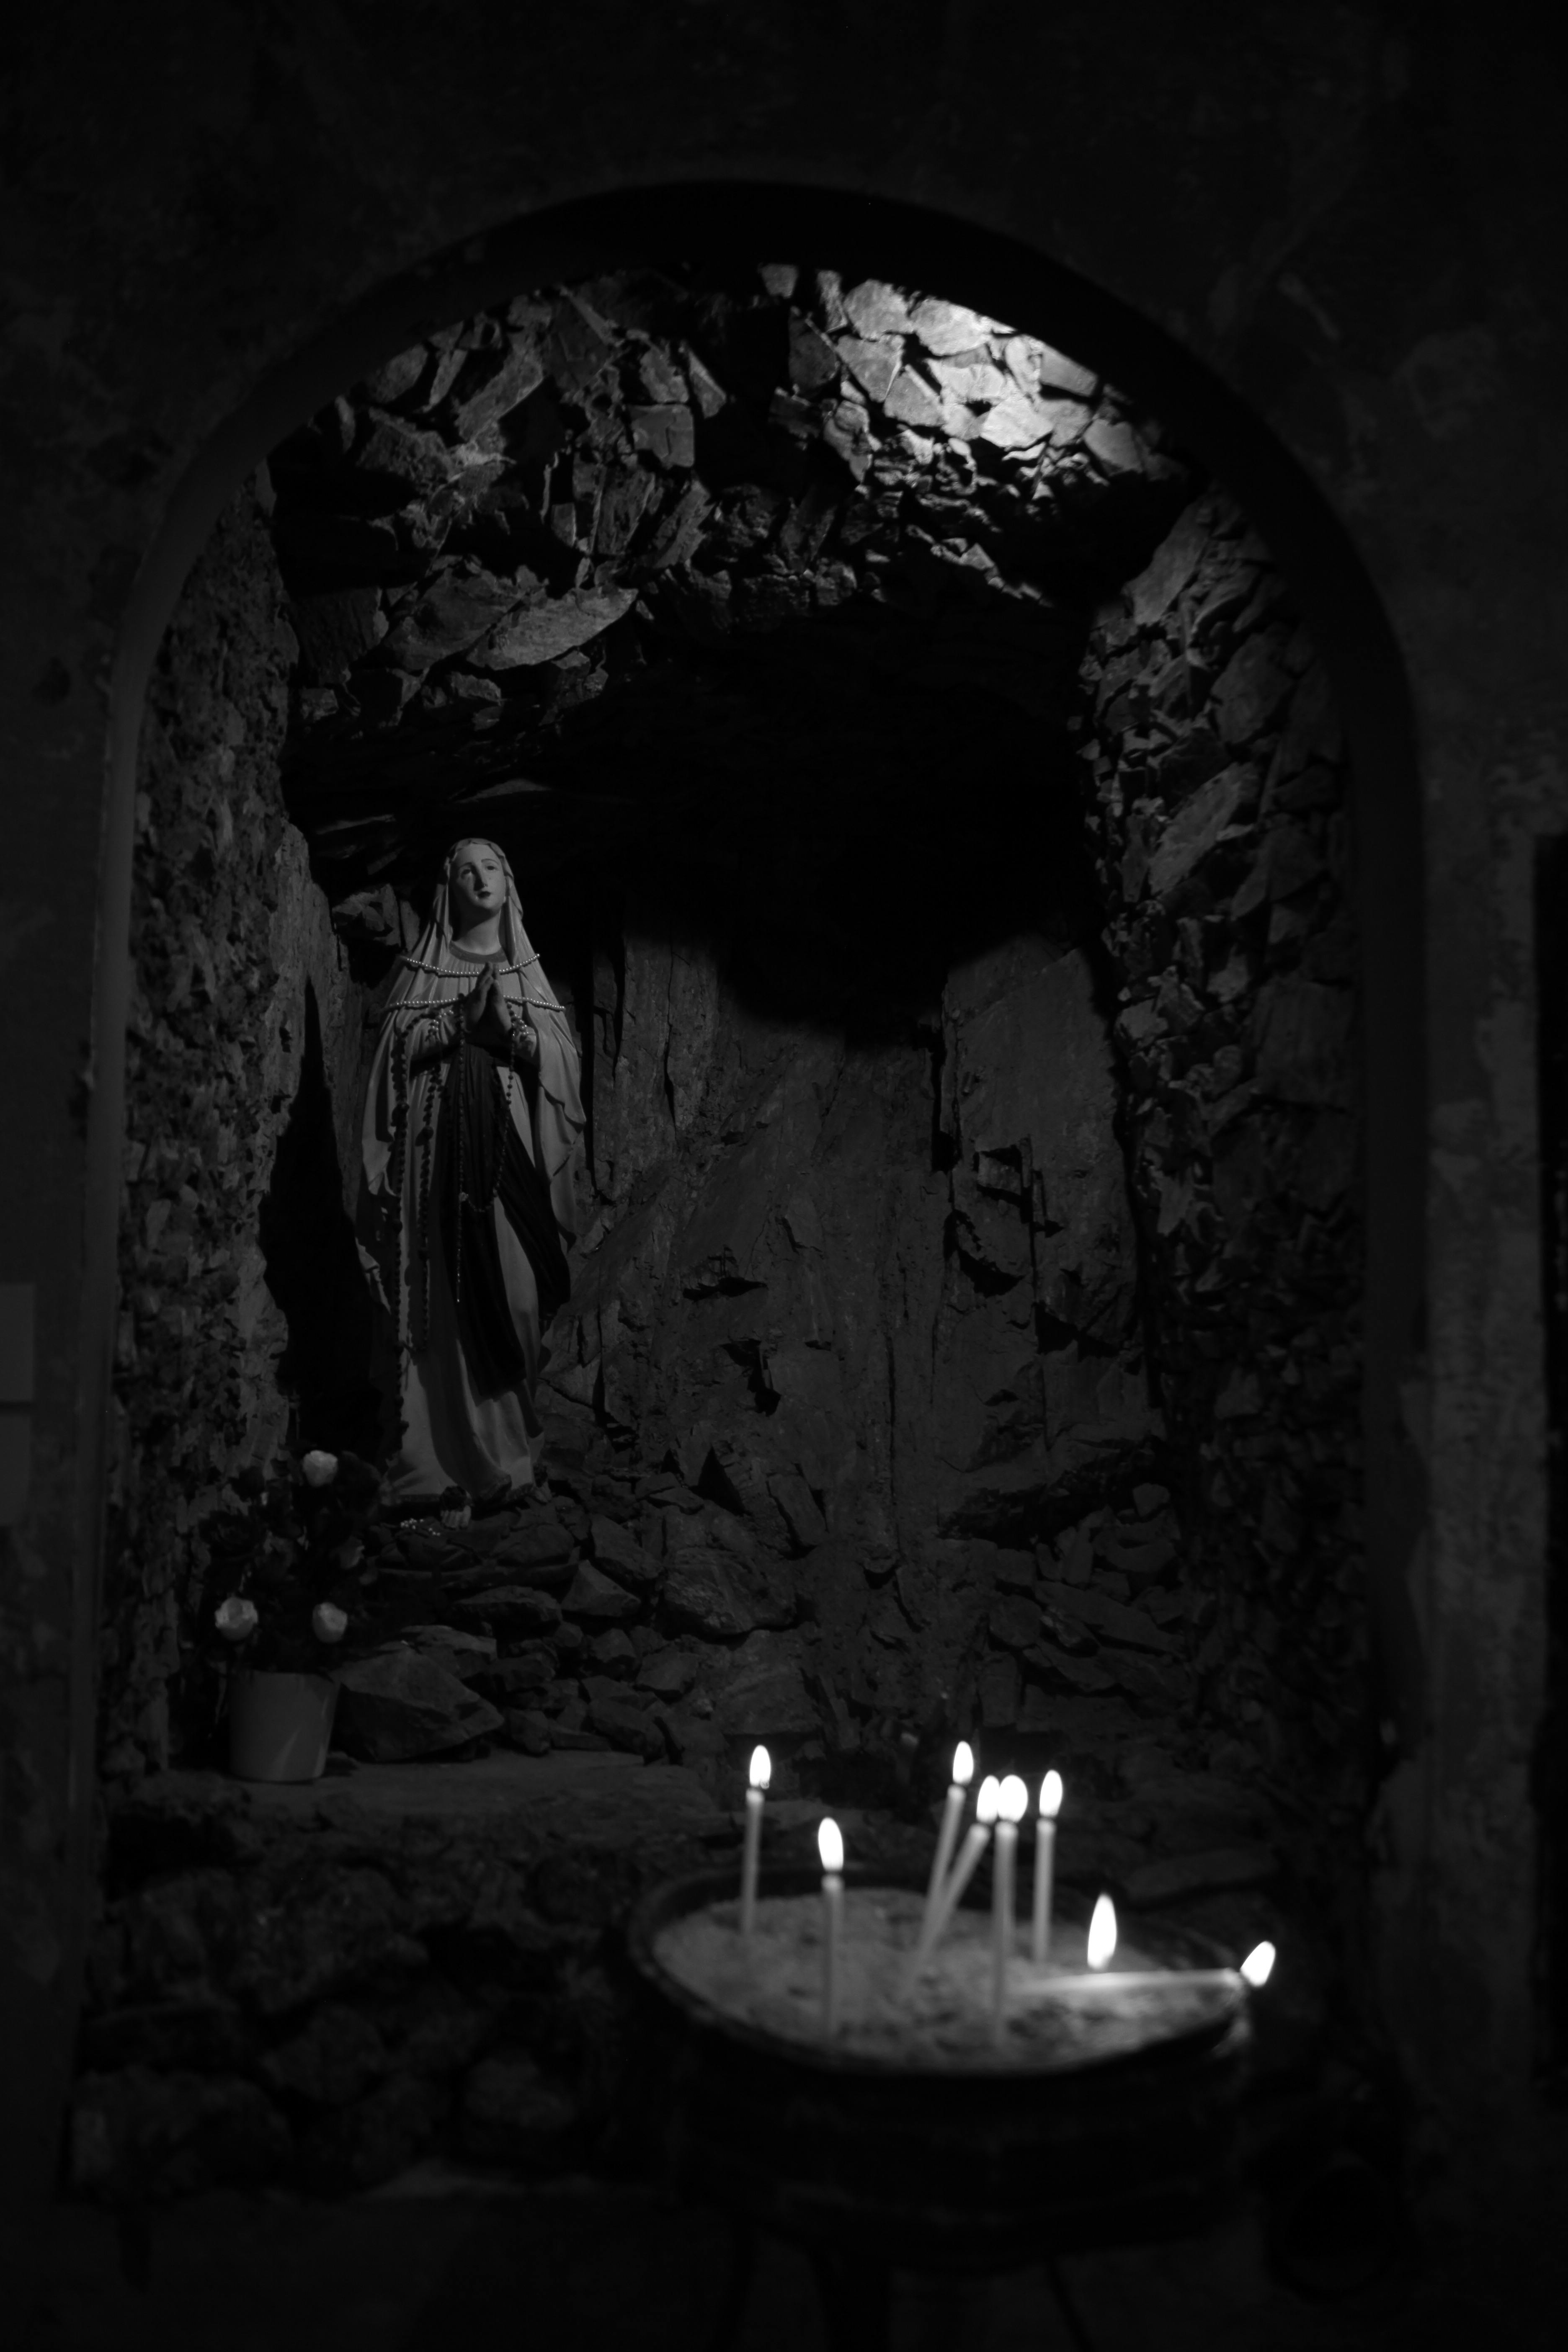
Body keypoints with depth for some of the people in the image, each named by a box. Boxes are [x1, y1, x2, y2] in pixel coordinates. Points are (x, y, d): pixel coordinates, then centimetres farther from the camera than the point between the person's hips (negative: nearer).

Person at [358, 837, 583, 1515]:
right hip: (443, 1147, -2)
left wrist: (509, 1025, -8)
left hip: (513, 1149, 2)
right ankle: (449, 1466, -7)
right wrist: (462, 1019, -10)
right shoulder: (423, 969, 13)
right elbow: (399, 1050, 1)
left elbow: (561, 1060, 8)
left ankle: (506, 1455, -2)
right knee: (447, 1303, -8)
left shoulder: (528, 974, 19)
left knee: (515, 1297, -8)